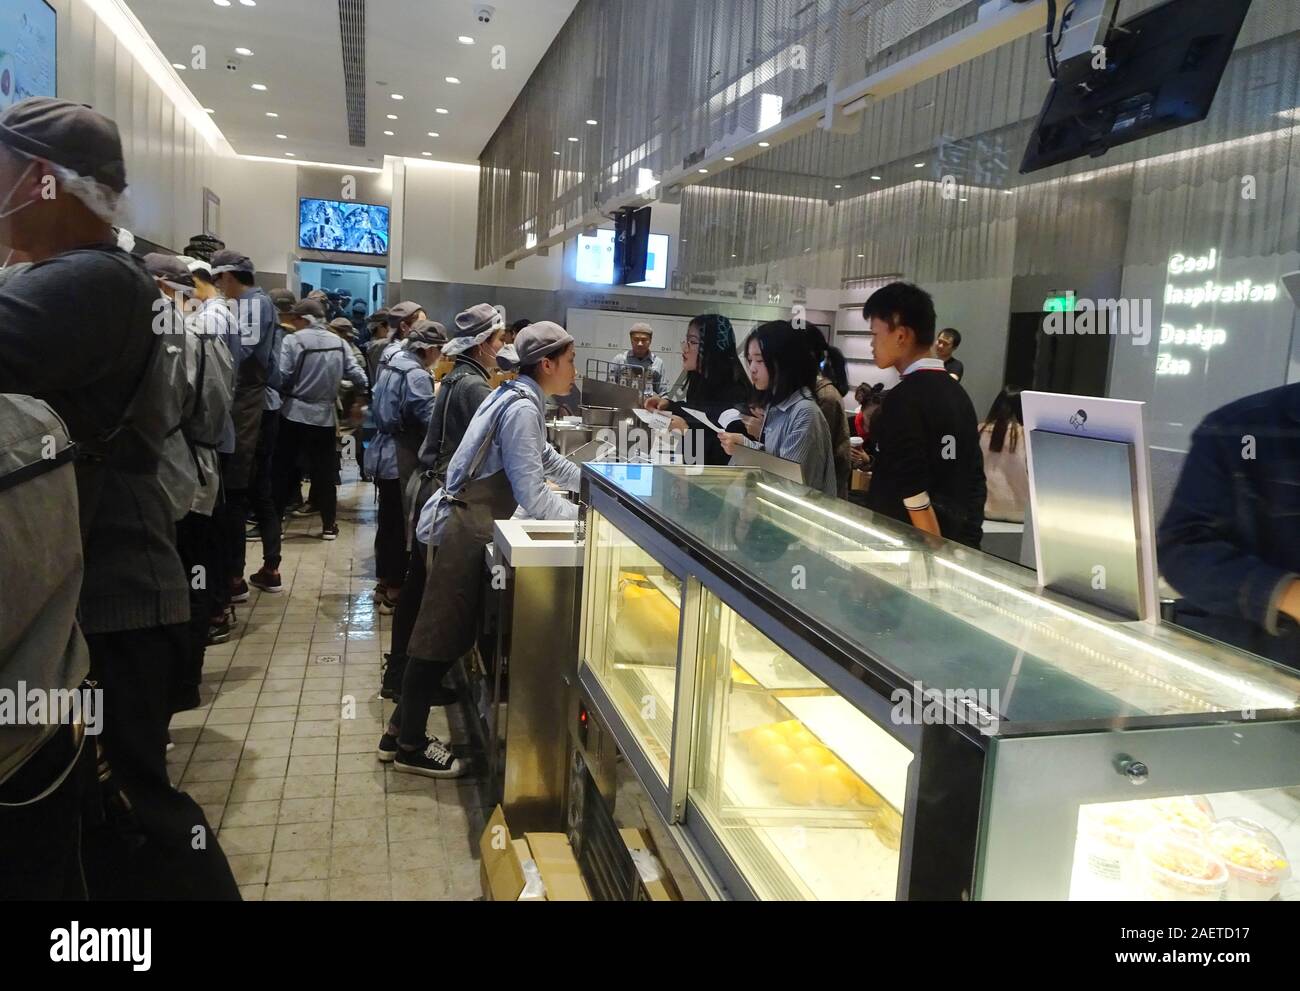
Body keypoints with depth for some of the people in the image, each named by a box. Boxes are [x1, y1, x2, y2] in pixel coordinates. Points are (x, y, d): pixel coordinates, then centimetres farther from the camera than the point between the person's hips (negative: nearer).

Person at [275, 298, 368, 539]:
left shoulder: (293, 340, -9)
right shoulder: (339, 343, 3)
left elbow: (281, 377, -14)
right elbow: (357, 375, 1)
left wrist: (282, 395, 4)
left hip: (294, 414, -3)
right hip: (324, 416, 3)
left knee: (282, 469, 8)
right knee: (324, 472, 10)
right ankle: (329, 525, 15)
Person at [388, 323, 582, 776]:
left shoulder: (519, 398, 13)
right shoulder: (522, 408, -18)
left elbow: (546, 458, 24)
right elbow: (533, 496, -22)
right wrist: (584, 517, -11)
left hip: (463, 525, 10)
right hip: (465, 530, -10)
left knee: (443, 632, 16)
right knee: (442, 635, 1)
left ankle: (400, 732, 28)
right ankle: (411, 747, 16)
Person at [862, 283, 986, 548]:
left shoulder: (903, 399, -18)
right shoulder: (958, 394, 9)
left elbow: (914, 496, -22)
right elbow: (974, 479, 12)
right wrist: (967, 540, 15)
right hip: (954, 538, 8)